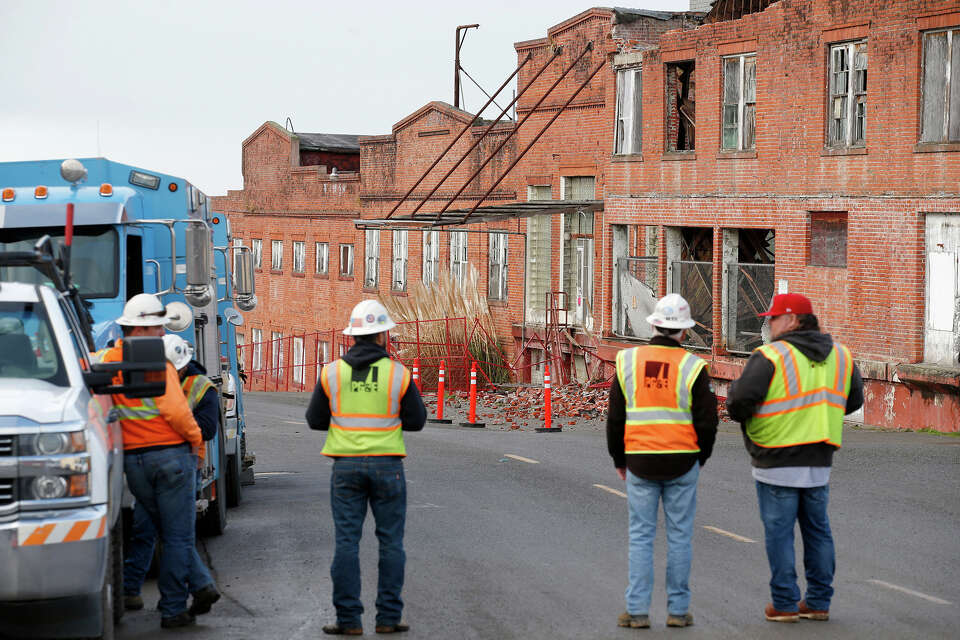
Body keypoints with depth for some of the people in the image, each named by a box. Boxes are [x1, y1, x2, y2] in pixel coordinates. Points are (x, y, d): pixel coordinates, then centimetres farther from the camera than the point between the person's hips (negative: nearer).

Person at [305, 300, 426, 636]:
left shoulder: (332, 372, -1)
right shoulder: (398, 373, -5)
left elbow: (315, 419, 5)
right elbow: (416, 420, 1)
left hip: (346, 466, 1)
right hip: (387, 465, -1)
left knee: (347, 541, 4)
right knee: (390, 541, 7)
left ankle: (349, 619, 2)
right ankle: (388, 617, 6)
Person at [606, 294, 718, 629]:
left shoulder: (628, 362, 0)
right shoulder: (692, 367, -6)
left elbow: (615, 418, 5)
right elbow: (707, 421, -3)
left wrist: (619, 459, 17)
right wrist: (701, 456, 15)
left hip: (640, 463, 1)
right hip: (682, 463, -1)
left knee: (641, 536, 6)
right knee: (679, 536, 6)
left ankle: (637, 610, 3)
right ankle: (678, 609, 9)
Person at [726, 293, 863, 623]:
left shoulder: (769, 356, -13)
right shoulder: (840, 355, 7)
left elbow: (740, 400, -20)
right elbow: (854, 400, 15)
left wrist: (734, 393, 3)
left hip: (778, 462, -6)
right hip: (819, 463, 6)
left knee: (779, 532, 2)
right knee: (817, 531, 14)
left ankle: (784, 604, 4)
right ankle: (819, 602, 18)